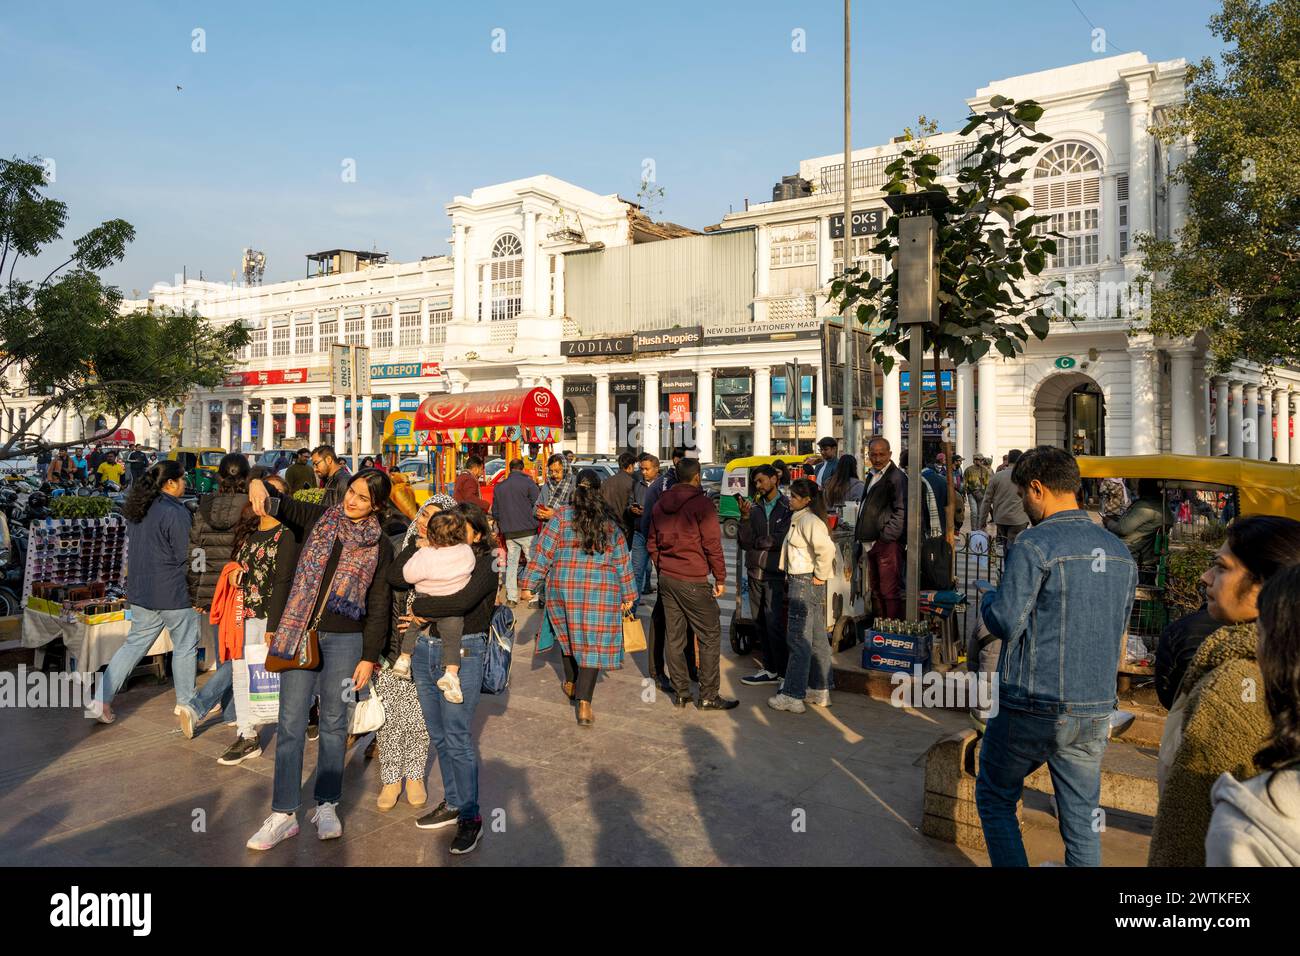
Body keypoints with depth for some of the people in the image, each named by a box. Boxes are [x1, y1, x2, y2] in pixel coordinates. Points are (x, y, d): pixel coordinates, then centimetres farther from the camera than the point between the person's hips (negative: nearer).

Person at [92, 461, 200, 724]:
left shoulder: (137, 510, 7)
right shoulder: (175, 512, -19)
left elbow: (130, 550, 17)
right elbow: (186, 557, -16)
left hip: (140, 591, 8)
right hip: (172, 593, -8)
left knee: (135, 643, 15)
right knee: (185, 646, 8)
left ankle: (102, 699, 11)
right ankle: (186, 701, 20)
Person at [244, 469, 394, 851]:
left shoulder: (379, 546, 0)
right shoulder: (318, 518, 4)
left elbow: (378, 606, 1)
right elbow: (278, 501, -2)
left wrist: (369, 657, -2)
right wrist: (258, 484, -27)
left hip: (344, 640, -1)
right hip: (301, 633, 1)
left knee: (334, 723, 9)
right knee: (290, 723, 2)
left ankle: (327, 806, 24)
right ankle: (284, 814, 11)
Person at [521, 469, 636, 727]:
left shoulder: (561, 517, -1)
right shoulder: (610, 522, 6)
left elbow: (542, 552, -3)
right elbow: (622, 560, 8)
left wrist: (529, 584, 2)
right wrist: (628, 594, 14)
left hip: (563, 588, 1)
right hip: (602, 591, 0)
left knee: (568, 634, 22)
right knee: (593, 642, 1)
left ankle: (571, 683, 38)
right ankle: (584, 703, -8)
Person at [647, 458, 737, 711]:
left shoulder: (660, 504, 10)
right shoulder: (701, 503, -10)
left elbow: (651, 543, 15)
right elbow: (712, 544, -11)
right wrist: (720, 578, -4)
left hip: (666, 578, 7)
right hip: (693, 581, -7)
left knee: (674, 637, 11)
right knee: (710, 636, 2)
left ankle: (680, 692, 16)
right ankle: (708, 696, 4)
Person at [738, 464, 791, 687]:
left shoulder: (788, 508, -6)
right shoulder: (754, 507, 10)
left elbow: (782, 540, -15)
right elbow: (745, 542, 3)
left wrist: (756, 542, -1)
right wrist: (745, 517, -11)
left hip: (776, 574, -6)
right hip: (755, 572, 6)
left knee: (774, 623, -8)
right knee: (760, 622, 9)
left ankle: (785, 673, 2)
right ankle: (770, 669, 20)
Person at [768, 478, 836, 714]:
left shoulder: (808, 520, -17)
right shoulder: (800, 518, 15)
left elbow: (826, 548, -30)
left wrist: (820, 576, -19)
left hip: (804, 583, -11)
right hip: (800, 581, 11)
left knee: (799, 640, -6)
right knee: (817, 638, 14)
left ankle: (792, 697, -1)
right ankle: (820, 691, 23)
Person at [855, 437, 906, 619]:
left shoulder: (896, 477, -9)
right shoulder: (872, 475, 19)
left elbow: (901, 512, -15)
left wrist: (886, 536, -16)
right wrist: (861, 534, 17)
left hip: (887, 543, -9)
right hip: (872, 542, 9)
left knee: (889, 591, -8)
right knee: (876, 590, 15)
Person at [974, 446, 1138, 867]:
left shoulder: (1035, 545, -14)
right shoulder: (1119, 551, 8)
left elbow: (1005, 623, -16)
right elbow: (1118, 632, 16)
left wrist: (987, 598, 3)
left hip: (1033, 707, -6)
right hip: (1095, 709, 6)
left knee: (995, 798, 13)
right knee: (1082, 818, 14)